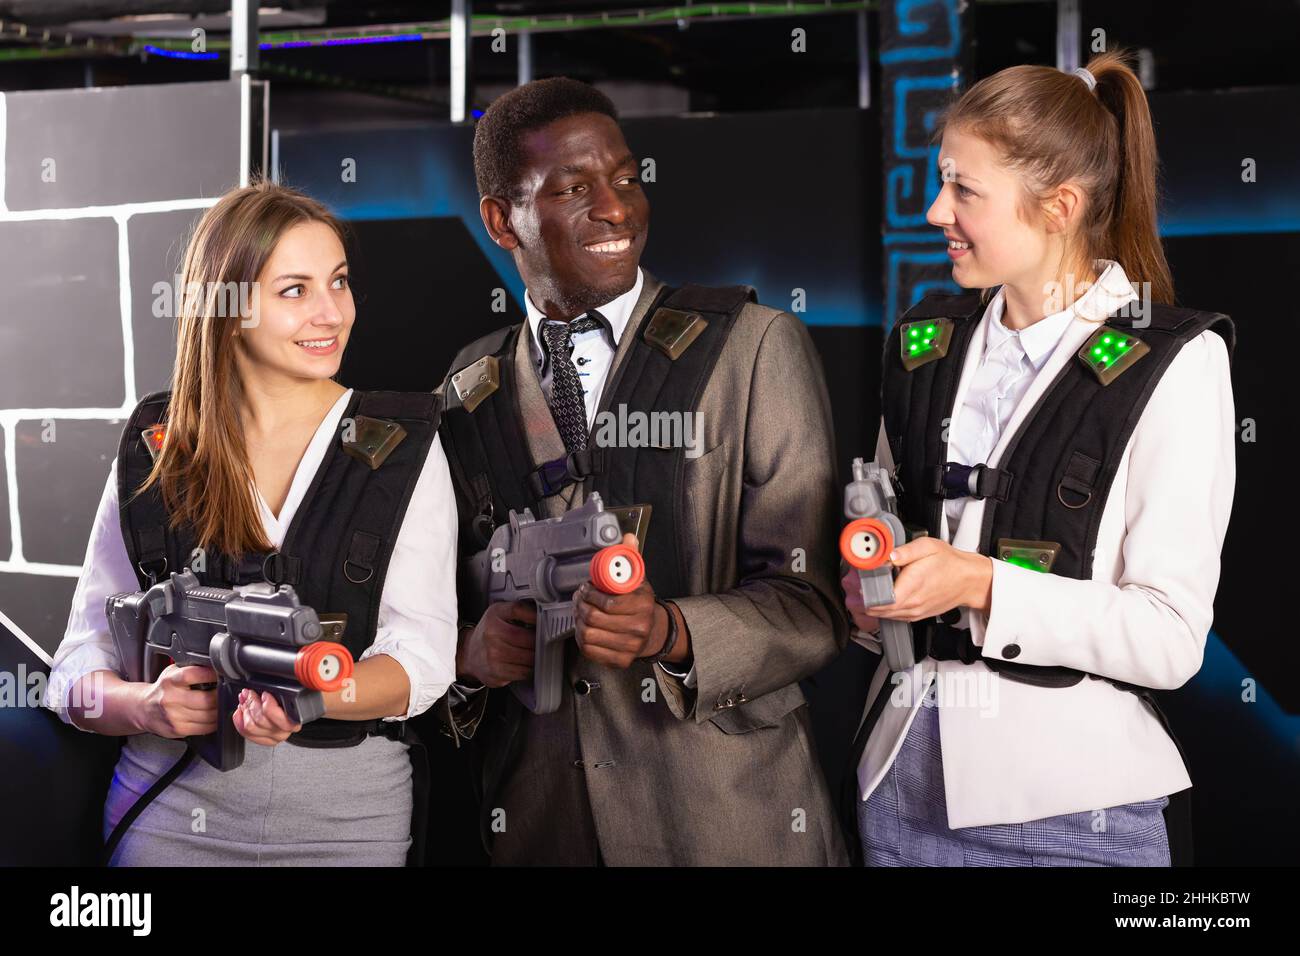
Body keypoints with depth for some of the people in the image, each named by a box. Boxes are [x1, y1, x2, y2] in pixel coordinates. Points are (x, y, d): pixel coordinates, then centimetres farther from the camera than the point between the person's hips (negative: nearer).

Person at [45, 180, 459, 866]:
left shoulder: (402, 448, -1)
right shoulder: (153, 451, 2)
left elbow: (422, 655, -9)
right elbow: (79, 667, 3)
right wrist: (146, 706, -18)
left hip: (349, 813, 0)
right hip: (169, 818, 0)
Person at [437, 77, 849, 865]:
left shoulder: (753, 346, -4)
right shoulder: (470, 391, 7)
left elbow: (811, 607, -7)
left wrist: (671, 631, -25)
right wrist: (471, 650, -9)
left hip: (726, 818, -2)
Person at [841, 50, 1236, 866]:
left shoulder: (1172, 366, -9)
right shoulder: (928, 344, 7)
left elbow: (1172, 640, -13)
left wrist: (983, 585, -21)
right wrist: (869, 591, -1)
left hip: (1074, 810, -5)